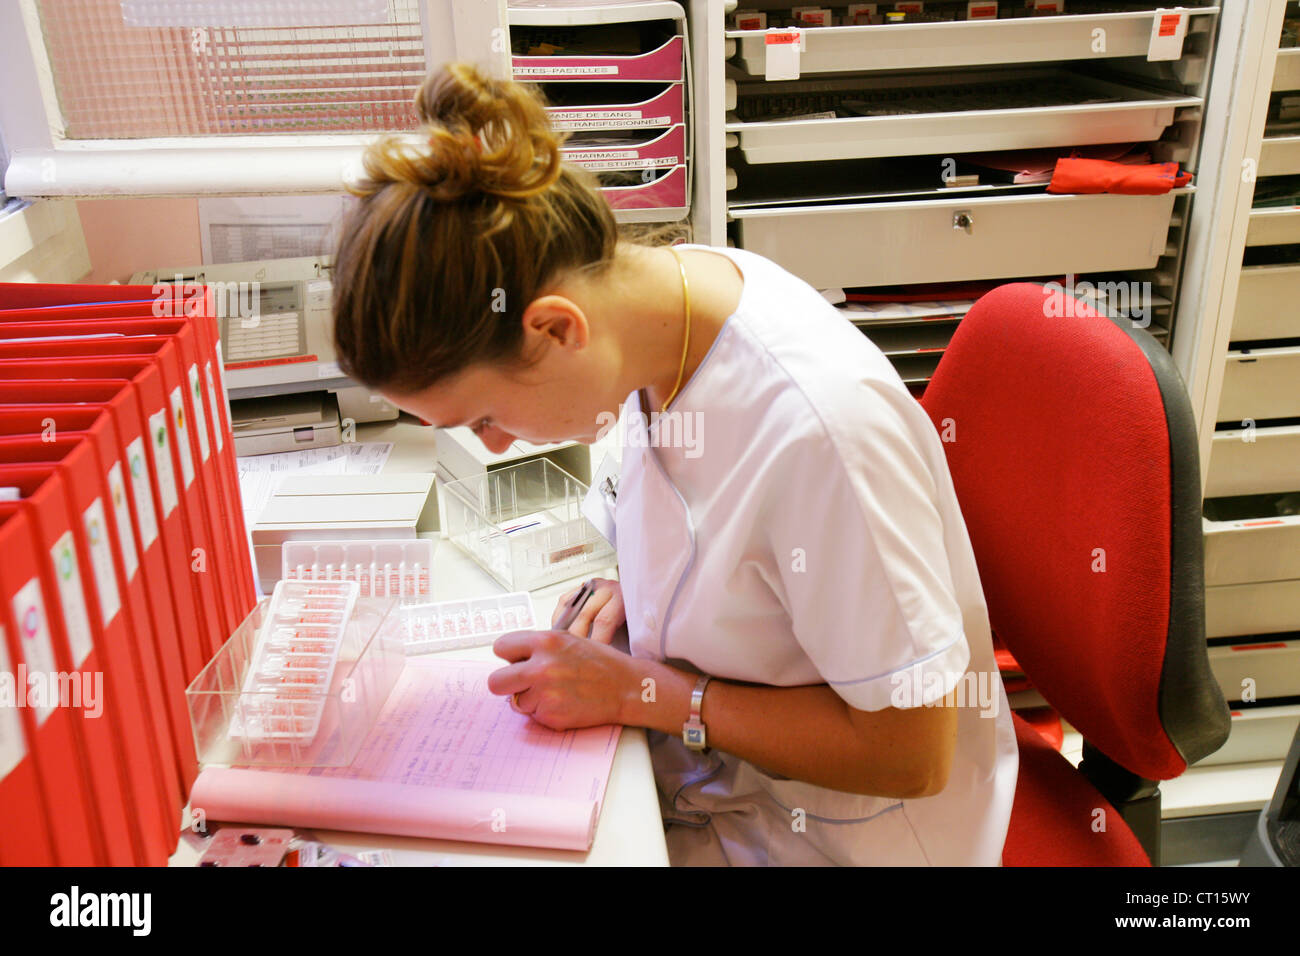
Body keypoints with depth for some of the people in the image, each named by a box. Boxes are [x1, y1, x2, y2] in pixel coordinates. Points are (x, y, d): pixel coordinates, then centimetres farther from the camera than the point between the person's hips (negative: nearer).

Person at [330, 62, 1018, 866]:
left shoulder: (818, 423, -33)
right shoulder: (670, 282, -9)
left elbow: (910, 752, -24)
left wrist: (640, 690, -22)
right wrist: (645, 586, -6)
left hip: (816, 833, -6)